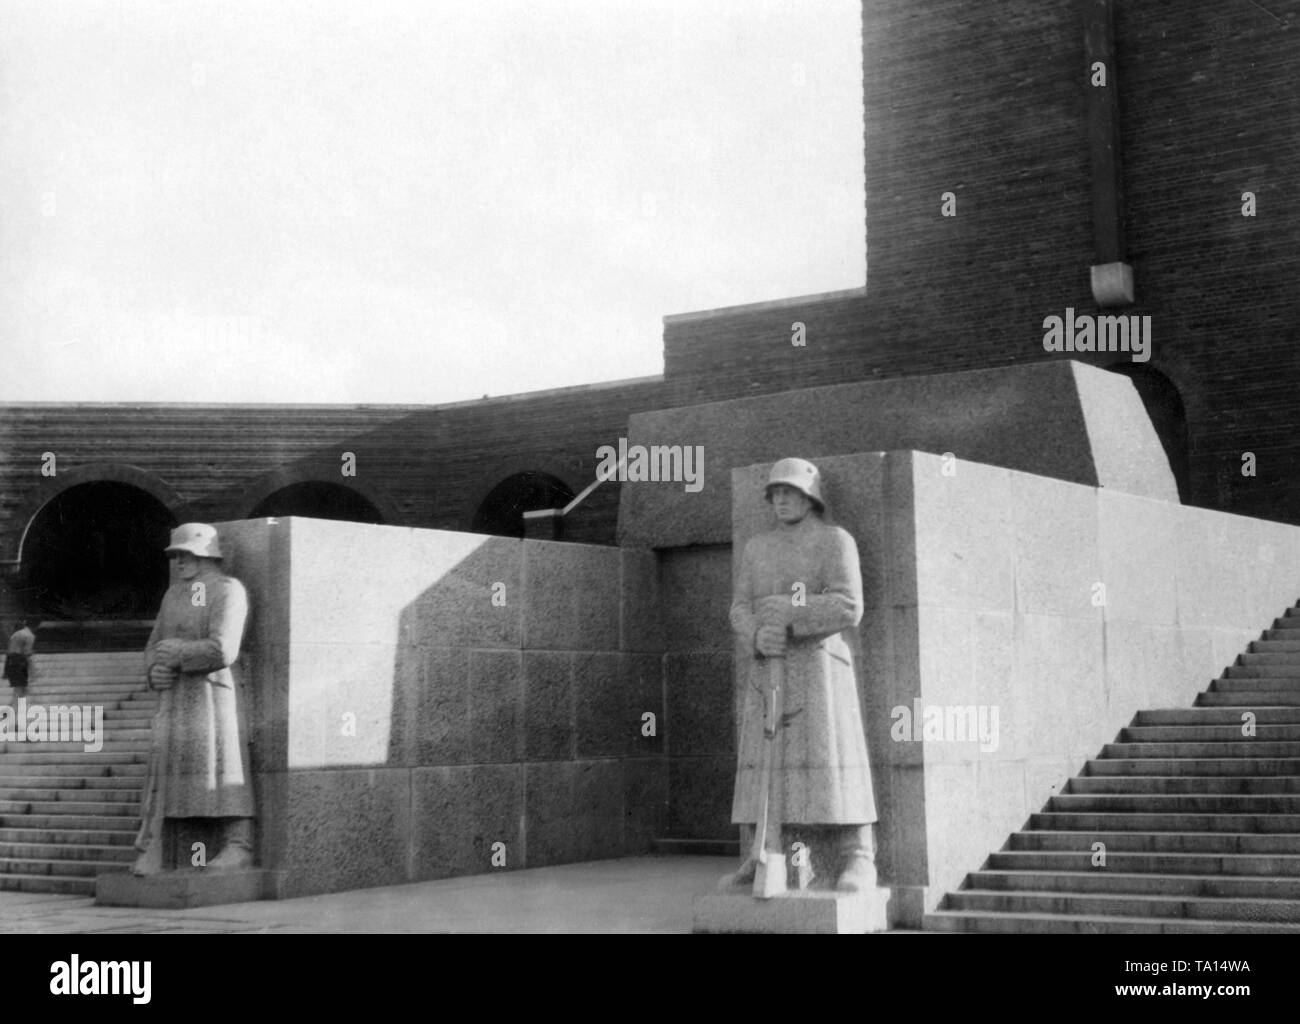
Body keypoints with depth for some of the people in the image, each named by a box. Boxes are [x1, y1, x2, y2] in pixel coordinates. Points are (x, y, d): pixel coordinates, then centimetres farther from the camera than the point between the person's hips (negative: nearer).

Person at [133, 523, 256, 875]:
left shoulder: (227, 590, -7)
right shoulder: (174, 594, 19)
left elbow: (222, 651, -18)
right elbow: (154, 647, 19)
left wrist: (176, 654, -9)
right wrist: (155, 669, -3)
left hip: (214, 691, -7)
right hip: (175, 692, 7)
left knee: (222, 762, -10)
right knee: (164, 762, -1)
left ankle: (239, 846, -9)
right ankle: (151, 849, -1)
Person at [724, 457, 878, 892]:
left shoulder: (836, 541, -3)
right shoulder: (756, 548, 15)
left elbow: (847, 609, -14)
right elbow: (741, 612, 5)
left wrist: (785, 612, -17)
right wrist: (758, 635, -17)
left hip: (818, 665, -5)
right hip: (767, 671, 5)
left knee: (829, 762, -12)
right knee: (762, 763, 2)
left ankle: (857, 863, -10)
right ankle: (758, 862, 7)